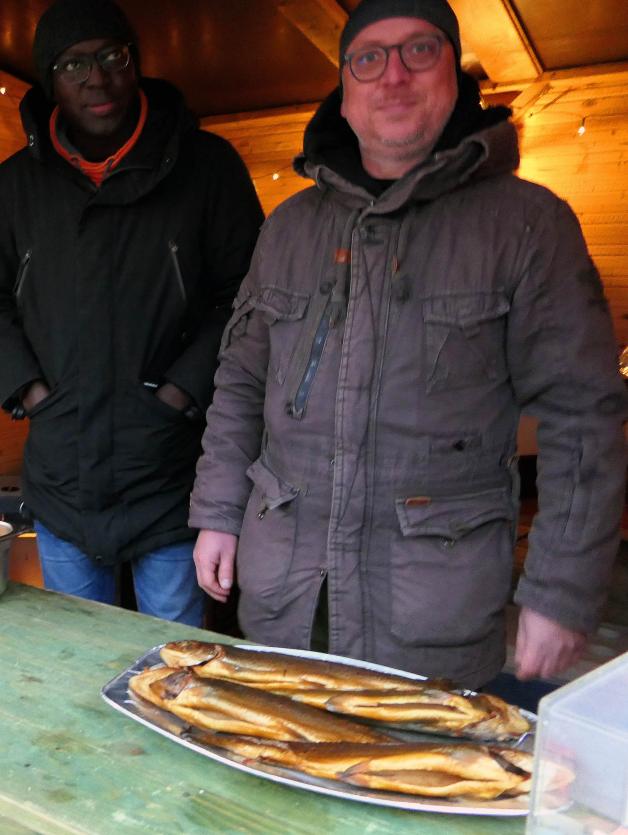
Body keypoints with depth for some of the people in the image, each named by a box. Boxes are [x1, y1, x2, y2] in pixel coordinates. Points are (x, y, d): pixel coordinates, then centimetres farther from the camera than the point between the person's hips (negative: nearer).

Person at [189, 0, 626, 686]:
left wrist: (563, 594, -9)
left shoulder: (524, 221, -4)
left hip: (436, 585, -3)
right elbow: (240, 381, 13)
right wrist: (217, 514, 8)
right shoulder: (290, 224, 9)